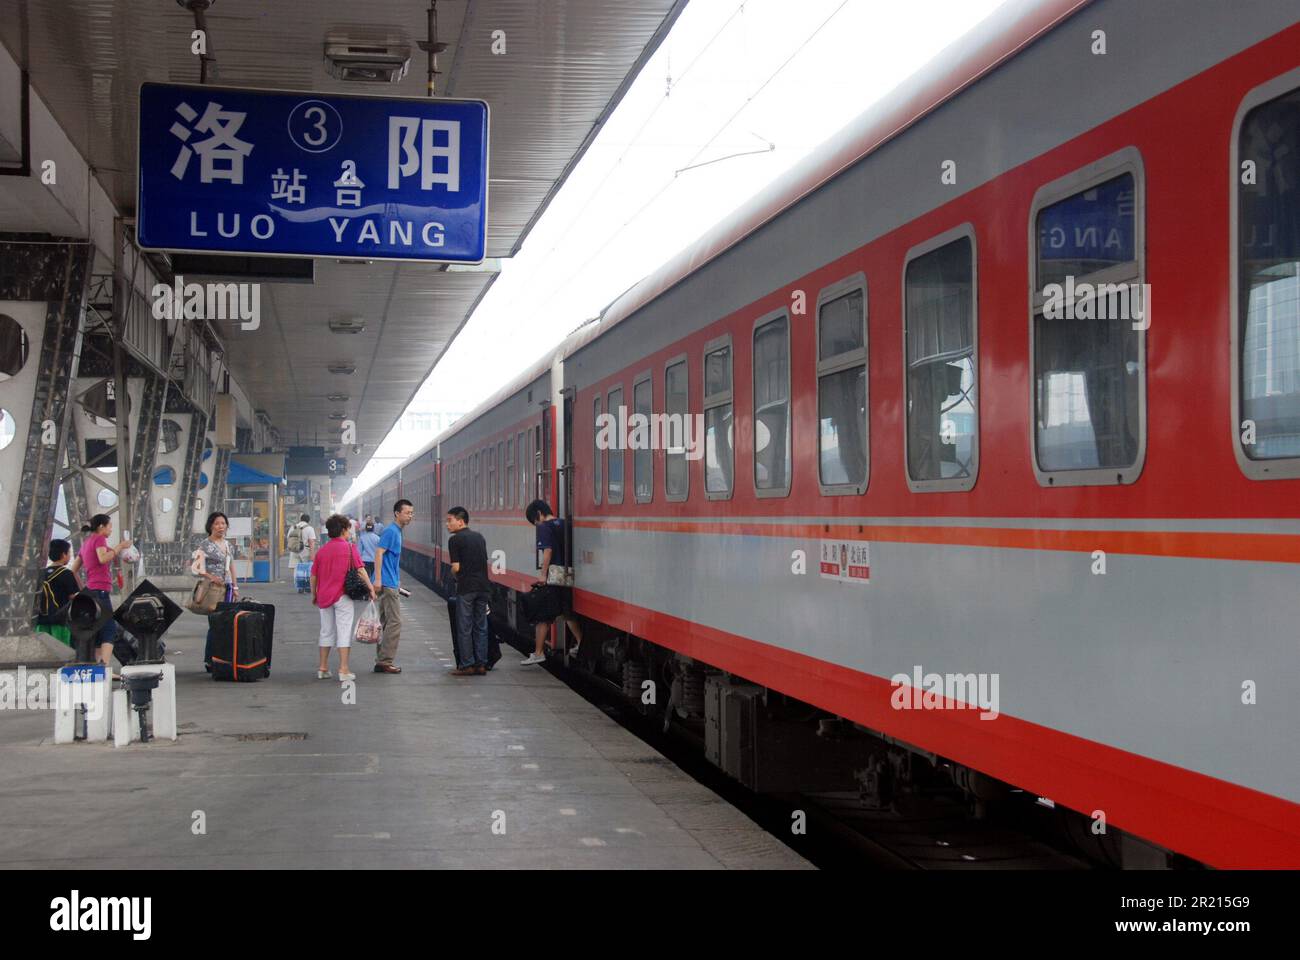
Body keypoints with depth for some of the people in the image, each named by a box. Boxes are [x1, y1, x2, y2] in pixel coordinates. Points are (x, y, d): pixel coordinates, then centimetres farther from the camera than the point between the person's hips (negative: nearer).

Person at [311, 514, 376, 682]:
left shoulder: (321, 550, 8)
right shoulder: (349, 547, -4)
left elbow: (313, 576, 9)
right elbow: (360, 569, -10)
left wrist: (314, 595, 20)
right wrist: (371, 587, -6)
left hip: (324, 597, 5)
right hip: (342, 596, -4)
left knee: (326, 632, 15)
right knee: (344, 631, -1)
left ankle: (322, 668, 18)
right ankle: (344, 669, -4)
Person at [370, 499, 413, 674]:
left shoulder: (397, 531, 17)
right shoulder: (391, 531, -13)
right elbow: (379, 553, -20)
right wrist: (378, 579, -26)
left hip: (391, 583, 10)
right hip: (387, 584, -10)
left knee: (387, 623, 11)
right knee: (395, 622, -9)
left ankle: (382, 661, 14)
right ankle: (385, 661, -6)